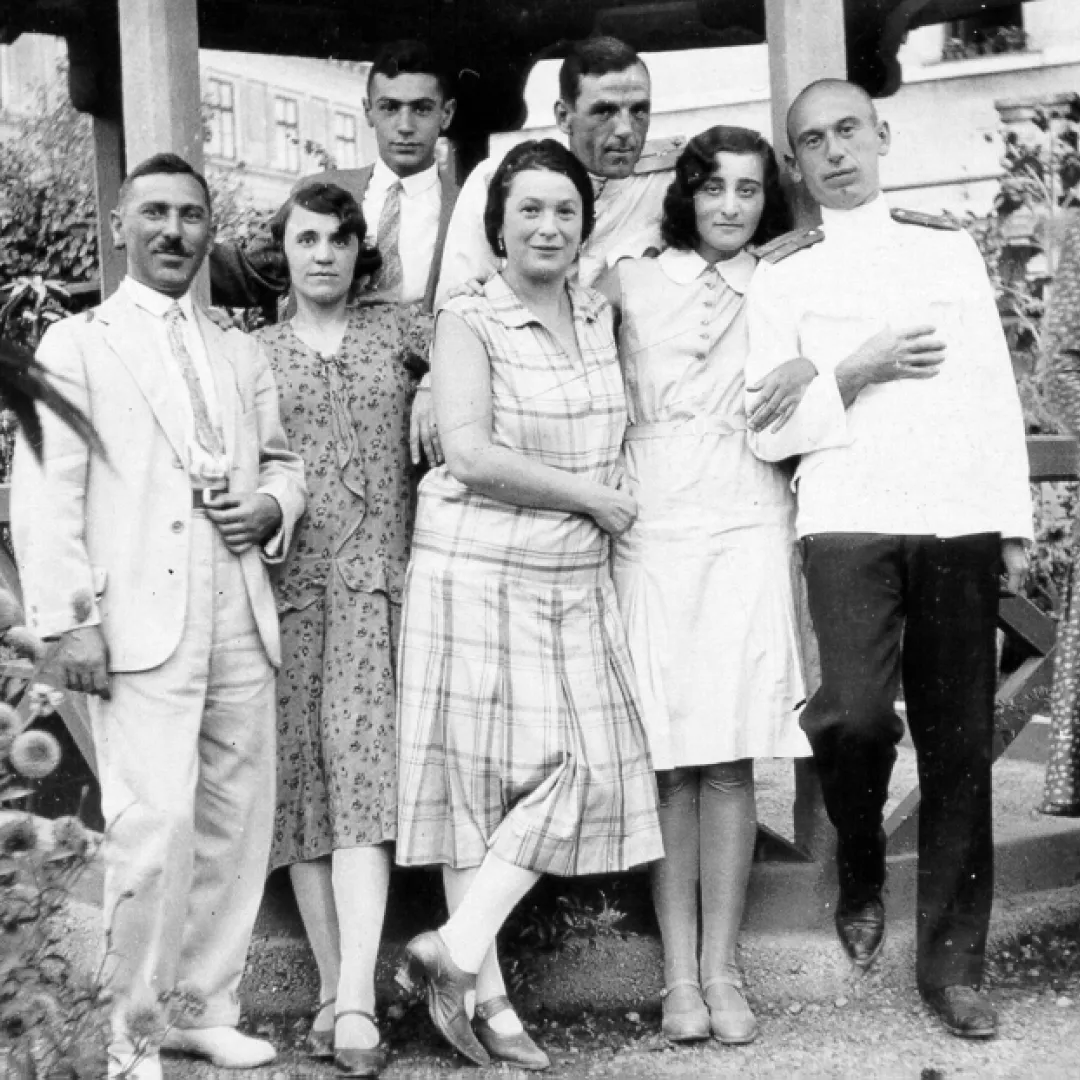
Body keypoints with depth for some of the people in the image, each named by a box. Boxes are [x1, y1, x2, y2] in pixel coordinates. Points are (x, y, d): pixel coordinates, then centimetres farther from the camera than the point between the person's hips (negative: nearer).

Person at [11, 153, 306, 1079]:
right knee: (155, 824, -13)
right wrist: (68, 620, -12)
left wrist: (272, 507, 2)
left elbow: (284, 461, 26)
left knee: (237, 821, 6)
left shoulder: (243, 355, 21)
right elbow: (45, 496, -2)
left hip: (241, 627, 5)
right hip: (139, 628, -5)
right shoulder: (78, 345, 5)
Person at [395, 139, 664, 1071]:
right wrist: (587, 495, -12)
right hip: (478, 569, -5)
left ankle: (459, 951, 5)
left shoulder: (603, 317, 11)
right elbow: (471, 453, -16)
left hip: (576, 581, 5)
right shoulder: (469, 322, -5)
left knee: (582, 768, -3)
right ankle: (485, 990, 6)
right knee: (480, 774, -2)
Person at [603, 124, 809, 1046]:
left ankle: (721, 968, 6)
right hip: (651, 527, 0)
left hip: (746, 527, 1)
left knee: (731, 754, -1)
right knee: (667, 757, -1)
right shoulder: (631, 280, 8)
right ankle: (679, 973, 6)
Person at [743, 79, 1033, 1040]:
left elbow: (998, 394, 13)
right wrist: (855, 372, -8)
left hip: (961, 521, 2)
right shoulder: (783, 275, 9)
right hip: (848, 519, -2)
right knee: (857, 715, -21)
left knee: (959, 741, 2)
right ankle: (861, 871, 11)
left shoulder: (950, 247, 16)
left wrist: (1016, 523, 7)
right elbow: (768, 432, 4)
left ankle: (953, 961, 15)